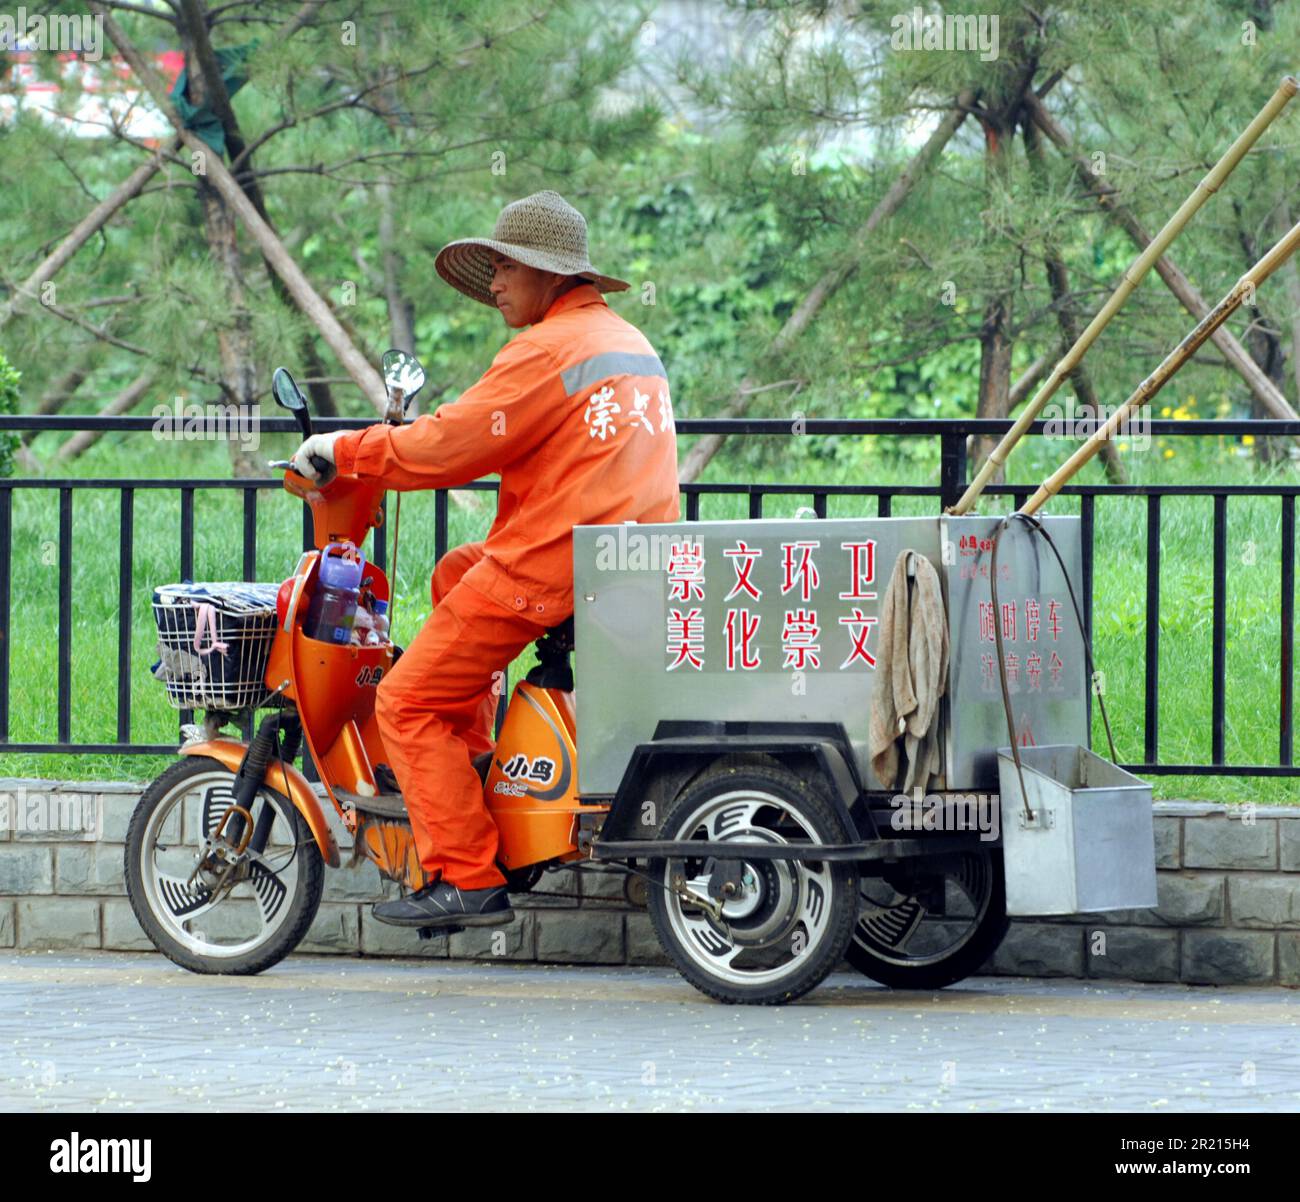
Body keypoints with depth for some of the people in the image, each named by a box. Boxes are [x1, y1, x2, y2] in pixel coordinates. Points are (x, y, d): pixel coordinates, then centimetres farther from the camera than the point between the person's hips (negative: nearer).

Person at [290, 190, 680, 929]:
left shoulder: (547, 352, -12)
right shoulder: (632, 343, 17)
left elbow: (450, 447, -13)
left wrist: (346, 451, -1)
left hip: (552, 565, -10)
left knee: (408, 704, -4)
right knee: (456, 573, 32)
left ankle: (468, 879, -12)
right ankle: (468, 755, 26)